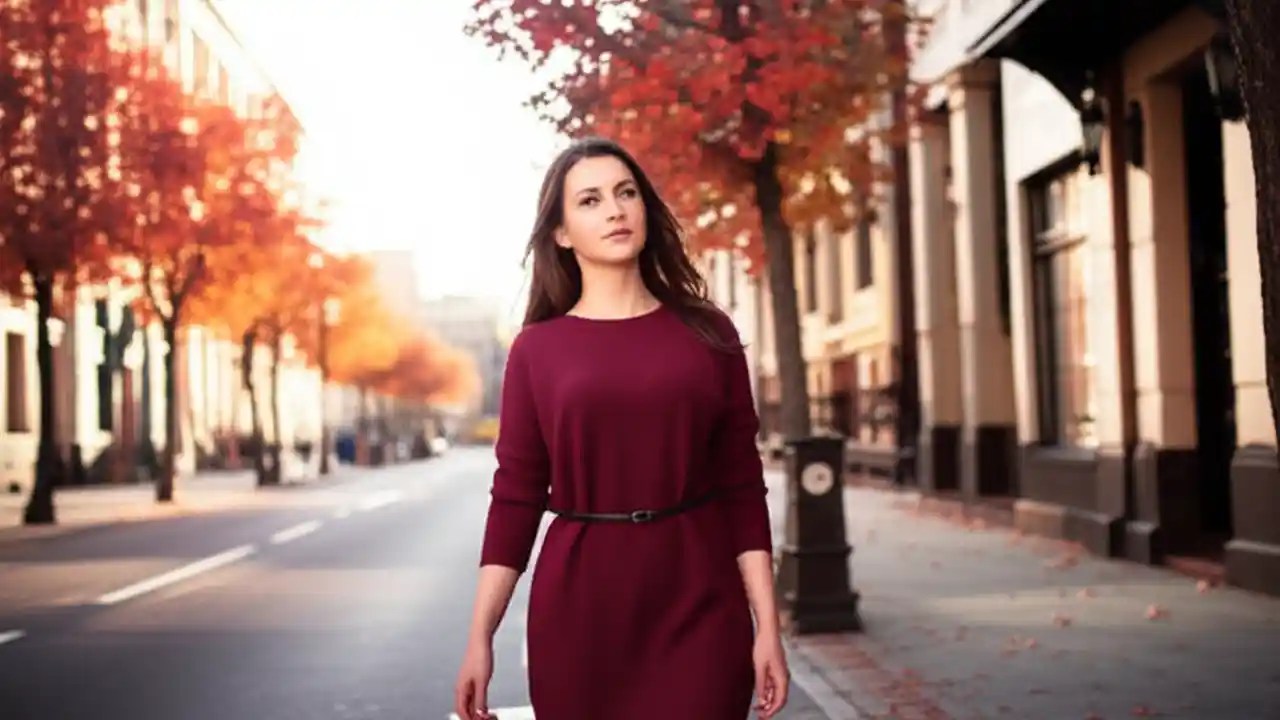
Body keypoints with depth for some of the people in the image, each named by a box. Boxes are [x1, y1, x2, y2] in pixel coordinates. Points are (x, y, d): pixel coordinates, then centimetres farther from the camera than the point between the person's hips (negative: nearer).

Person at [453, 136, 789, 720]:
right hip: (579, 606, 0)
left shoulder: (707, 332, 4)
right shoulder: (536, 349, 3)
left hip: (700, 605, 0)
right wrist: (479, 638, -3)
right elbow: (515, 496, 2)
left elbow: (742, 486, 3)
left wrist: (767, 625, -2)